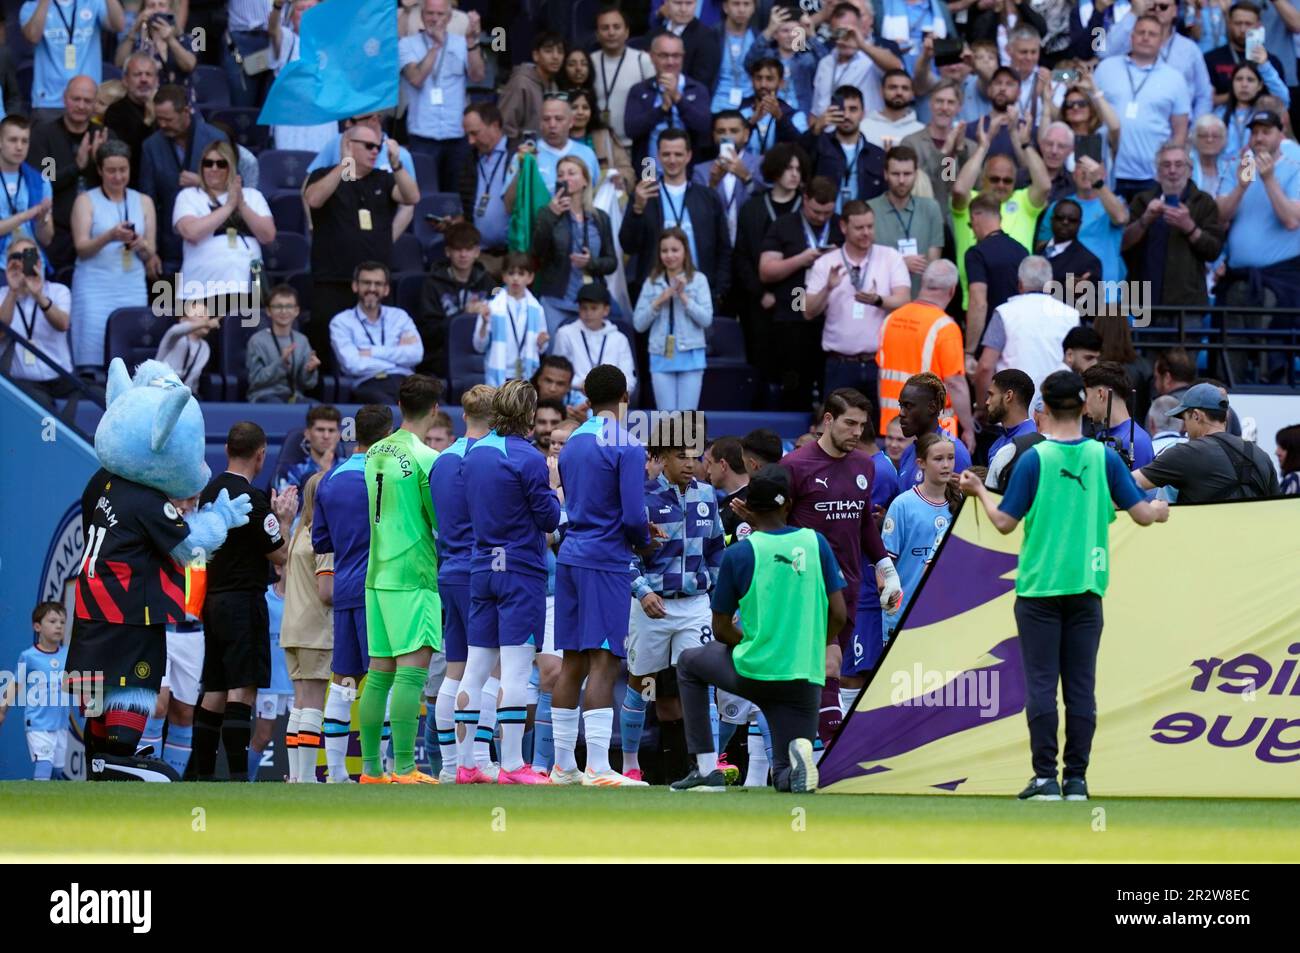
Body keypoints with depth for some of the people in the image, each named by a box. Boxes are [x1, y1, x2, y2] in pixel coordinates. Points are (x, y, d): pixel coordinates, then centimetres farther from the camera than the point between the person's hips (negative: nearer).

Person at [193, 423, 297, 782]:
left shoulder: (209, 492, 11)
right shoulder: (251, 499, -14)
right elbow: (279, 555, -11)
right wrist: (285, 520, 7)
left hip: (212, 601, 8)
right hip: (243, 601, -8)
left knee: (214, 694, 11)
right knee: (242, 690, -11)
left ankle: (202, 777, 13)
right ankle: (238, 778, -17)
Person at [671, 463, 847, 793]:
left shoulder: (738, 554, -5)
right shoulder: (815, 543, 3)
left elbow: (721, 630, 2)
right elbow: (839, 615, 3)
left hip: (752, 675, -3)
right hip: (806, 678, 3)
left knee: (689, 663, 29)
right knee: (786, 778, 17)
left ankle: (706, 769, 20)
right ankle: (798, 758, -22)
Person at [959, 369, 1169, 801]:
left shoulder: (1034, 459, -7)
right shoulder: (1104, 457, -1)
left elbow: (1005, 522, -5)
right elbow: (1141, 514, 1)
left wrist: (979, 490, 13)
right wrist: (1159, 510, 25)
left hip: (1039, 587, -2)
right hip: (1086, 587, 2)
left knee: (1041, 685, 0)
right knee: (1081, 687, 5)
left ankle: (1045, 777, -3)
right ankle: (1076, 778, 4)